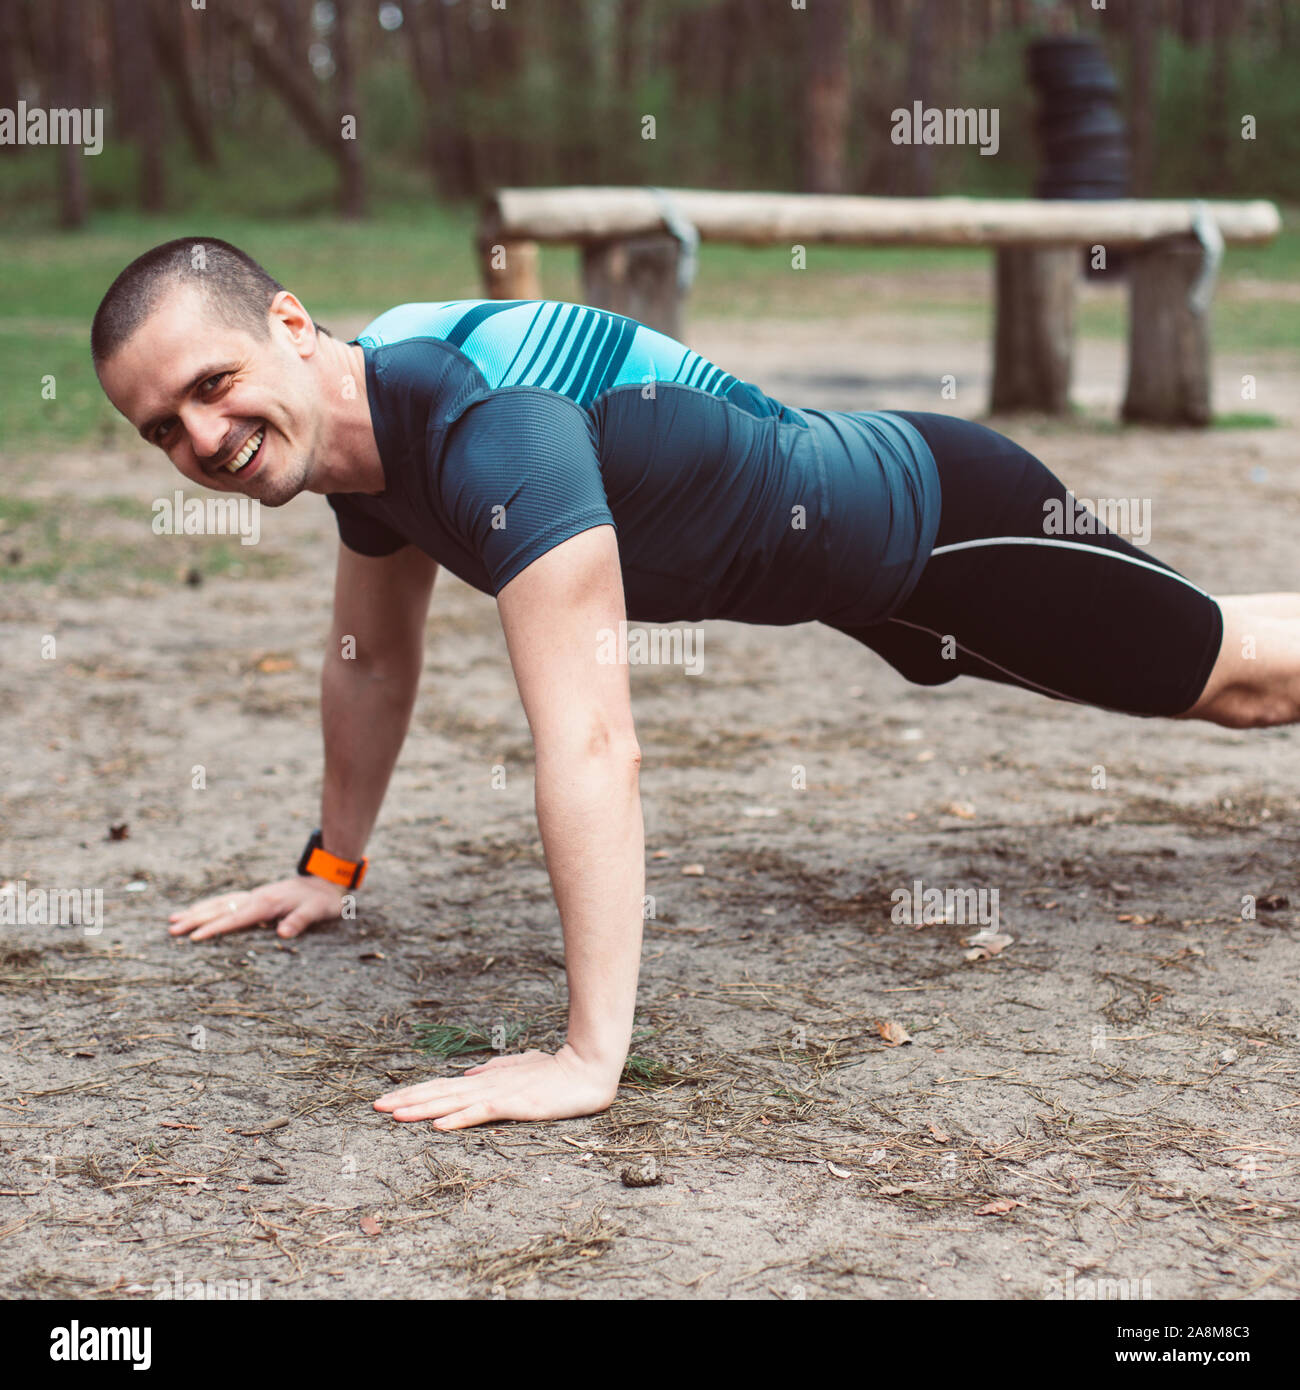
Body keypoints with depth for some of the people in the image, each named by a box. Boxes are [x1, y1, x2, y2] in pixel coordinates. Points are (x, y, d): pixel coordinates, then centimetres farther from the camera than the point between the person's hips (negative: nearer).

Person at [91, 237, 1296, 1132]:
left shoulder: (486, 429, -41)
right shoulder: (363, 412, -11)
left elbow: (591, 747, -48)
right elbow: (374, 659, 7)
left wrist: (588, 1059, -50)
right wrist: (330, 868, 13)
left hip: (943, 524, -8)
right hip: (868, 550, 8)